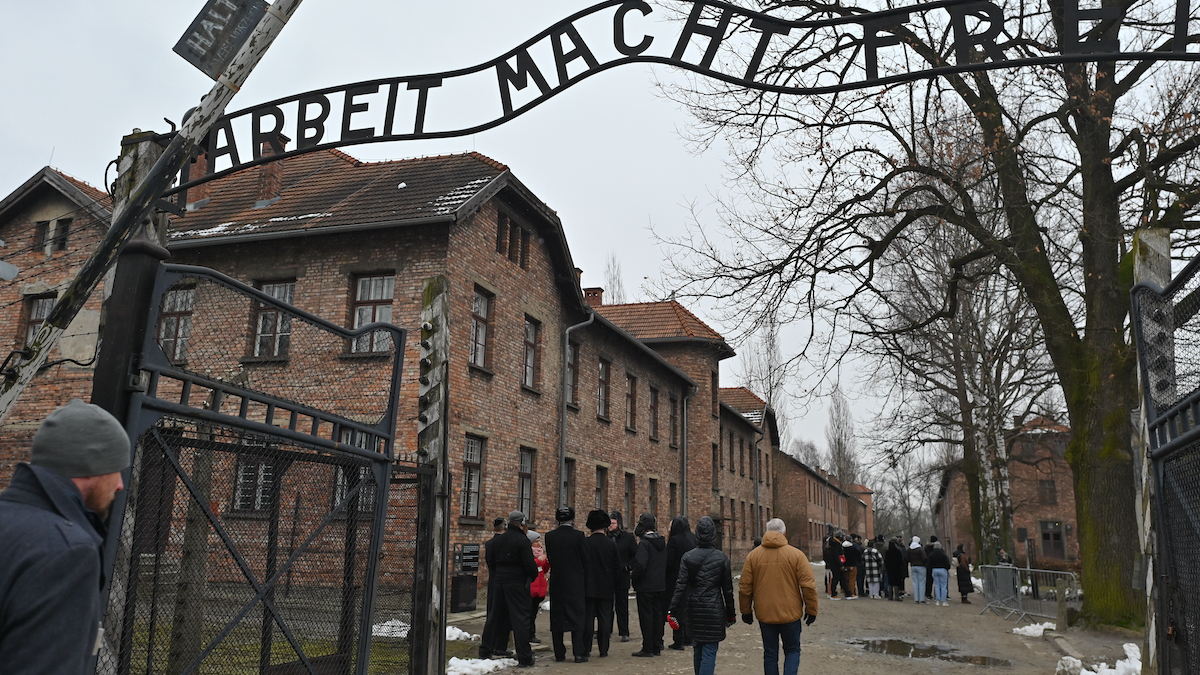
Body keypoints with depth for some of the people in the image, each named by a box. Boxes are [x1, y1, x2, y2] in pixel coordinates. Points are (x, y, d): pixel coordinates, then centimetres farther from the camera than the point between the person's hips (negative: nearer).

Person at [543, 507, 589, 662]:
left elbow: (550, 559, 4)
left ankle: (559, 653, 12)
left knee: (557, 618, 9)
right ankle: (578, 653, 0)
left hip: (556, 583, 2)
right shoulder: (578, 536, -9)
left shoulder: (549, 536, -2)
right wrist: (584, 581, 10)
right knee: (577, 616, 3)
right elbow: (585, 561, -3)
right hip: (575, 583, -2)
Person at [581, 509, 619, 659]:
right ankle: (603, 650, 10)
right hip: (606, 588, 2)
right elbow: (616, 567, 3)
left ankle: (586, 651, 4)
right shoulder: (611, 544, -2)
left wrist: (581, 585, 4)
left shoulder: (584, 543, -9)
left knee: (588, 619, 3)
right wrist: (614, 586, 13)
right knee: (605, 618, 8)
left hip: (589, 587, -1)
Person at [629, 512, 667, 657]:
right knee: (657, 614, 12)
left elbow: (640, 565, -25)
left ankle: (648, 648, 2)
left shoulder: (644, 543, -17)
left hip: (646, 586, -8)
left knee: (646, 616, -1)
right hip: (660, 585, 8)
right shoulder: (662, 542, 9)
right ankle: (657, 647, 18)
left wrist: (632, 575, -8)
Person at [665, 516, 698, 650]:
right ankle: (688, 638, 23)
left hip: (676, 579, -6)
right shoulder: (693, 538, 3)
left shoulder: (674, 540, -16)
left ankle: (678, 641, 3)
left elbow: (668, 561, -18)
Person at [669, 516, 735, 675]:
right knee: (709, 652, -2)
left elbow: (680, 585, -8)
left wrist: (673, 611, -6)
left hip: (693, 610, 3)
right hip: (714, 610, -3)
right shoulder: (722, 558, -6)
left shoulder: (687, 557, -3)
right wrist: (730, 613, 9)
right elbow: (727, 589, 0)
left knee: (697, 649, 19)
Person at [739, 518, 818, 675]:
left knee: (770, 654, 13)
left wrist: (746, 611, 13)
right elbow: (808, 586, -7)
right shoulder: (796, 554, -7)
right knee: (792, 651, 14)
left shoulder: (753, 555, -1)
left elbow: (745, 587, 2)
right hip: (791, 614, -2)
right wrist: (811, 610, 4)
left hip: (764, 615, 2)